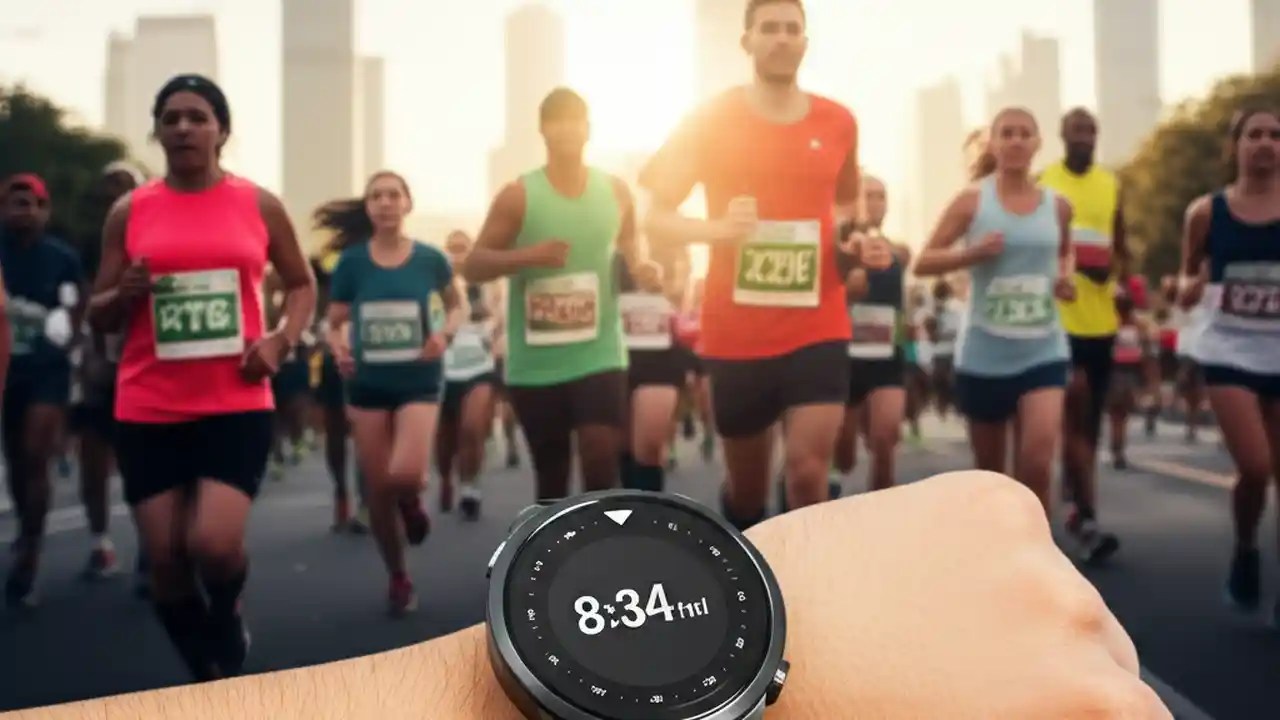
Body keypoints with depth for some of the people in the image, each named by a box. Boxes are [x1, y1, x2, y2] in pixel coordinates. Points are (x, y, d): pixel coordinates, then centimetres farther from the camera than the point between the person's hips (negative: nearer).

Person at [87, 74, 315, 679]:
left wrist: (282, 339, -3)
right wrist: (124, 294, -13)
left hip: (237, 405, -2)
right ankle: (209, 676, 28)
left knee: (213, 544, -17)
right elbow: (97, 316, 10)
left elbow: (302, 283, 15)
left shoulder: (259, 205, 3)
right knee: (165, 560, 4)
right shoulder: (129, 211, 5)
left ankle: (228, 614, 20)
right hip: (148, 411, 2)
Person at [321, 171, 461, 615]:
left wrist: (445, 333, -9)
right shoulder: (352, 261, -4)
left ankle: (413, 502, 16)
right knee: (377, 489, 5)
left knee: (405, 475, -23)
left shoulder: (429, 259, -5)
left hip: (418, 383, -1)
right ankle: (398, 579, 26)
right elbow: (334, 323, 4)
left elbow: (456, 305, 12)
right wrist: (338, 347, -17)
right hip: (368, 385, 2)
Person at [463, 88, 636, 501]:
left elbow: (630, 256, 20)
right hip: (535, 363, -1)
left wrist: (640, 270, -4)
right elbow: (473, 267, -5)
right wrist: (527, 255, -22)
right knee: (550, 471, 10)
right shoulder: (518, 196, -4)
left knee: (602, 459, -12)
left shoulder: (616, 193, 5)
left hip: (599, 355, 1)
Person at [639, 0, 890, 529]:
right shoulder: (710, 119, -1)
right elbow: (656, 220, 0)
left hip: (817, 330, 1)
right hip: (736, 334, -1)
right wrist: (717, 227, -19)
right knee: (746, 488, 13)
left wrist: (857, 246, 1)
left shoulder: (838, 123, 6)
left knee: (808, 471, -13)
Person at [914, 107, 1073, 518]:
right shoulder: (972, 200, -3)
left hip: (1043, 351, 1)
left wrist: (1065, 275, 2)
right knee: (989, 470, 11)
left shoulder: (1057, 206, 5)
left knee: (1037, 463, -17)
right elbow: (923, 262, -4)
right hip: (984, 355, -1)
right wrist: (972, 253, -21)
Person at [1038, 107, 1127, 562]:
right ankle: (1087, 517, -11)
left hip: (1102, 318, 5)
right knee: (1076, 408, -13)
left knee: (1090, 416, 12)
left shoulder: (1113, 186, 11)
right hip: (1058, 314, -5)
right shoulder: (1041, 183, -2)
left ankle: (1079, 507, 26)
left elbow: (1121, 248, 17)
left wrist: (1117, 270, -3)